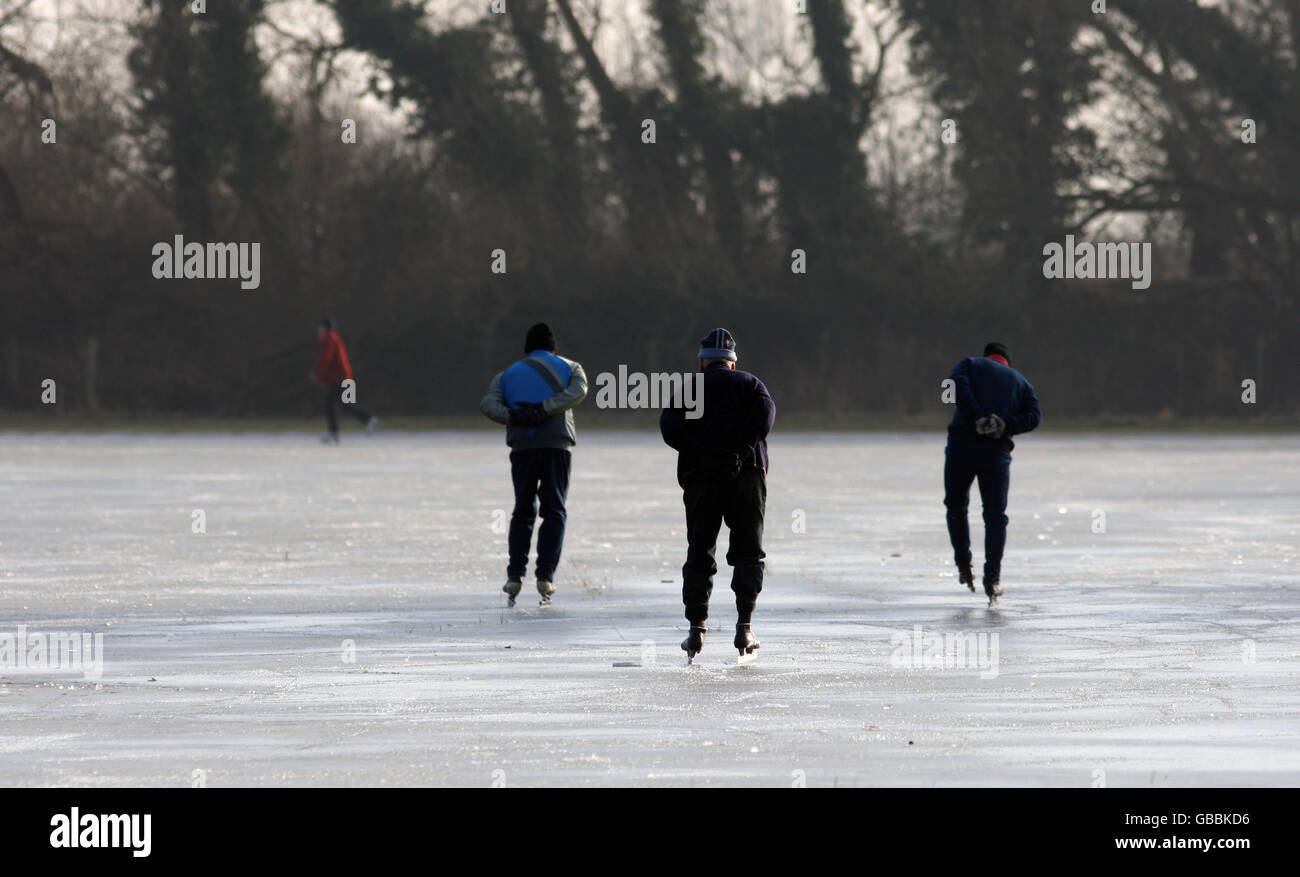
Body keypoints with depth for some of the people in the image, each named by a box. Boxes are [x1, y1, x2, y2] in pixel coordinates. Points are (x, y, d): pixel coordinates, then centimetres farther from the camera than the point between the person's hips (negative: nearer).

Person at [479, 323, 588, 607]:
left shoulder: (508, 375, 21)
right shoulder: (569, 367, 17)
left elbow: (488, 403, 1)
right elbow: (578, 391, -7)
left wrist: (513, 416, -12)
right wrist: (544, 409, -14)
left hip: (523, 446, 1)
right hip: (557, 445, -1)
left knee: (522, 511, 12)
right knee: (554, 511, 3)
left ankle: (515, 575, 1)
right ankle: (545, 576, -8)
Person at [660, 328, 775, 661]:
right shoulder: (749, 383, 14)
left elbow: (670, 426, -3)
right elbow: (765, 412, -7)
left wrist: (699, 450, -1)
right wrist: (741, 445, -5)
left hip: (701, 478, 0)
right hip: (747, 473, 0)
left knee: (699, 554, 9)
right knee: (748, 552, 7)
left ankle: (697, 629, 4)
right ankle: (744, 626, -5)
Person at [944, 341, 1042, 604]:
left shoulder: (972, 364, 14)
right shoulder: (1021, 382, 20)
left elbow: (956, 383, -10)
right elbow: (1034, 415, 3)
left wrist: (977, 415, -14)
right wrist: (1006, 425, -7)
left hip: (962, 443, -1)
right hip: (997, 451, 1)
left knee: (956, 505, 19)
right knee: (995, 516, 10)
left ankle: (963, 565, 12)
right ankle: (992, 577, -4)